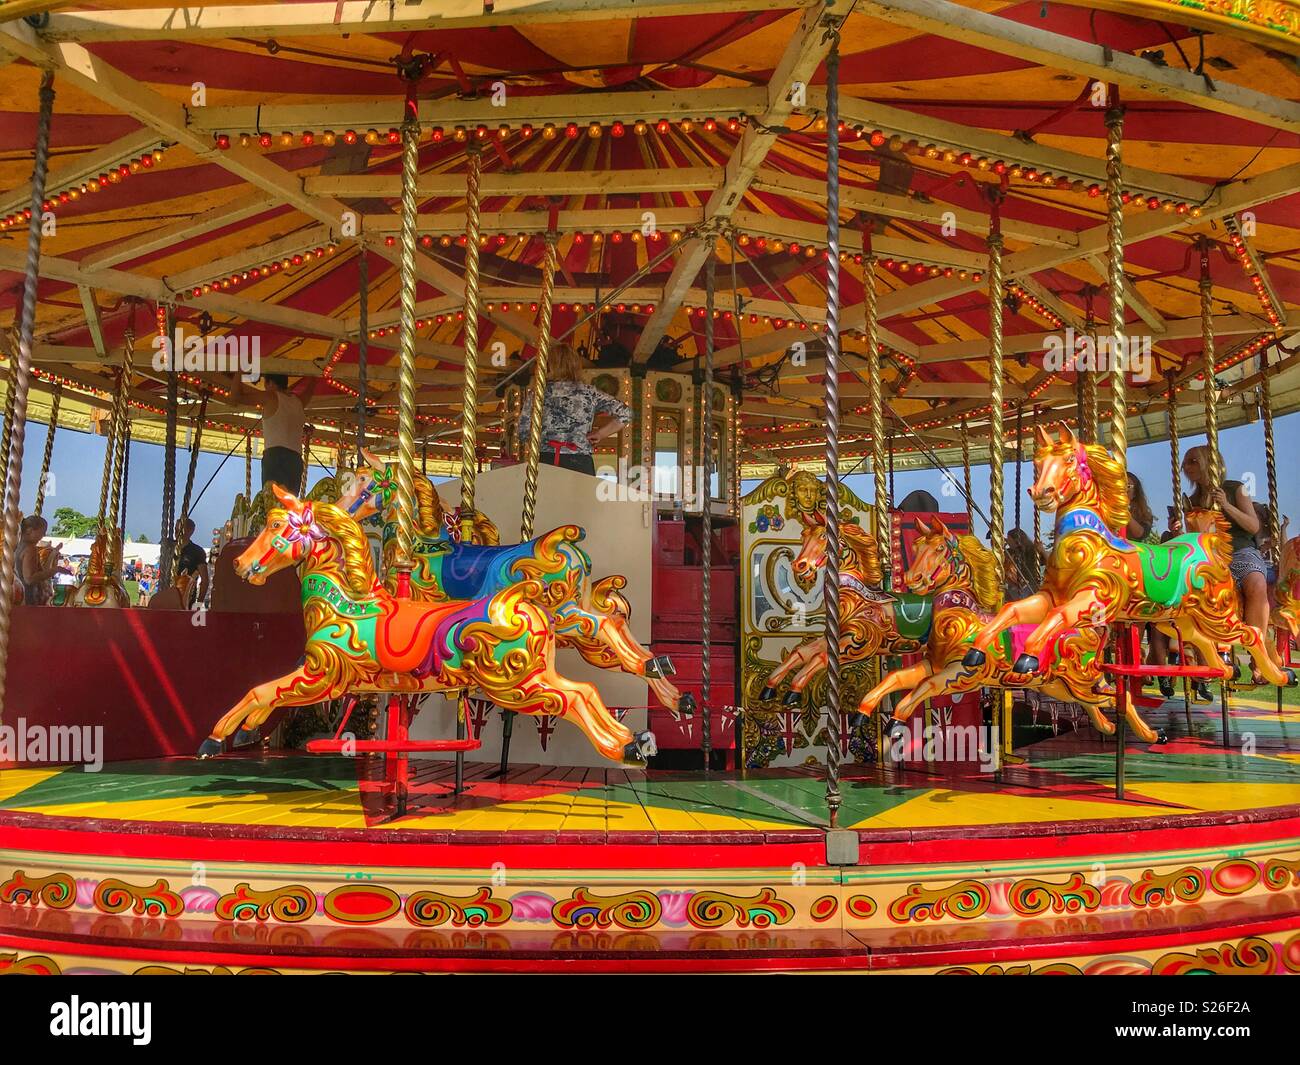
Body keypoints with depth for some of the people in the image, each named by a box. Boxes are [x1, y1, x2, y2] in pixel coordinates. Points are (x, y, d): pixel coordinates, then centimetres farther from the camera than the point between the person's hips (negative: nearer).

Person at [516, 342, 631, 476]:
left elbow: (523, 433, 3)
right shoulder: (589, 392, 7)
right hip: (581, 464, 0)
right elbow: (625, 413, 1)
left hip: (545, 461, 0)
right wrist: (599, 434, 10)